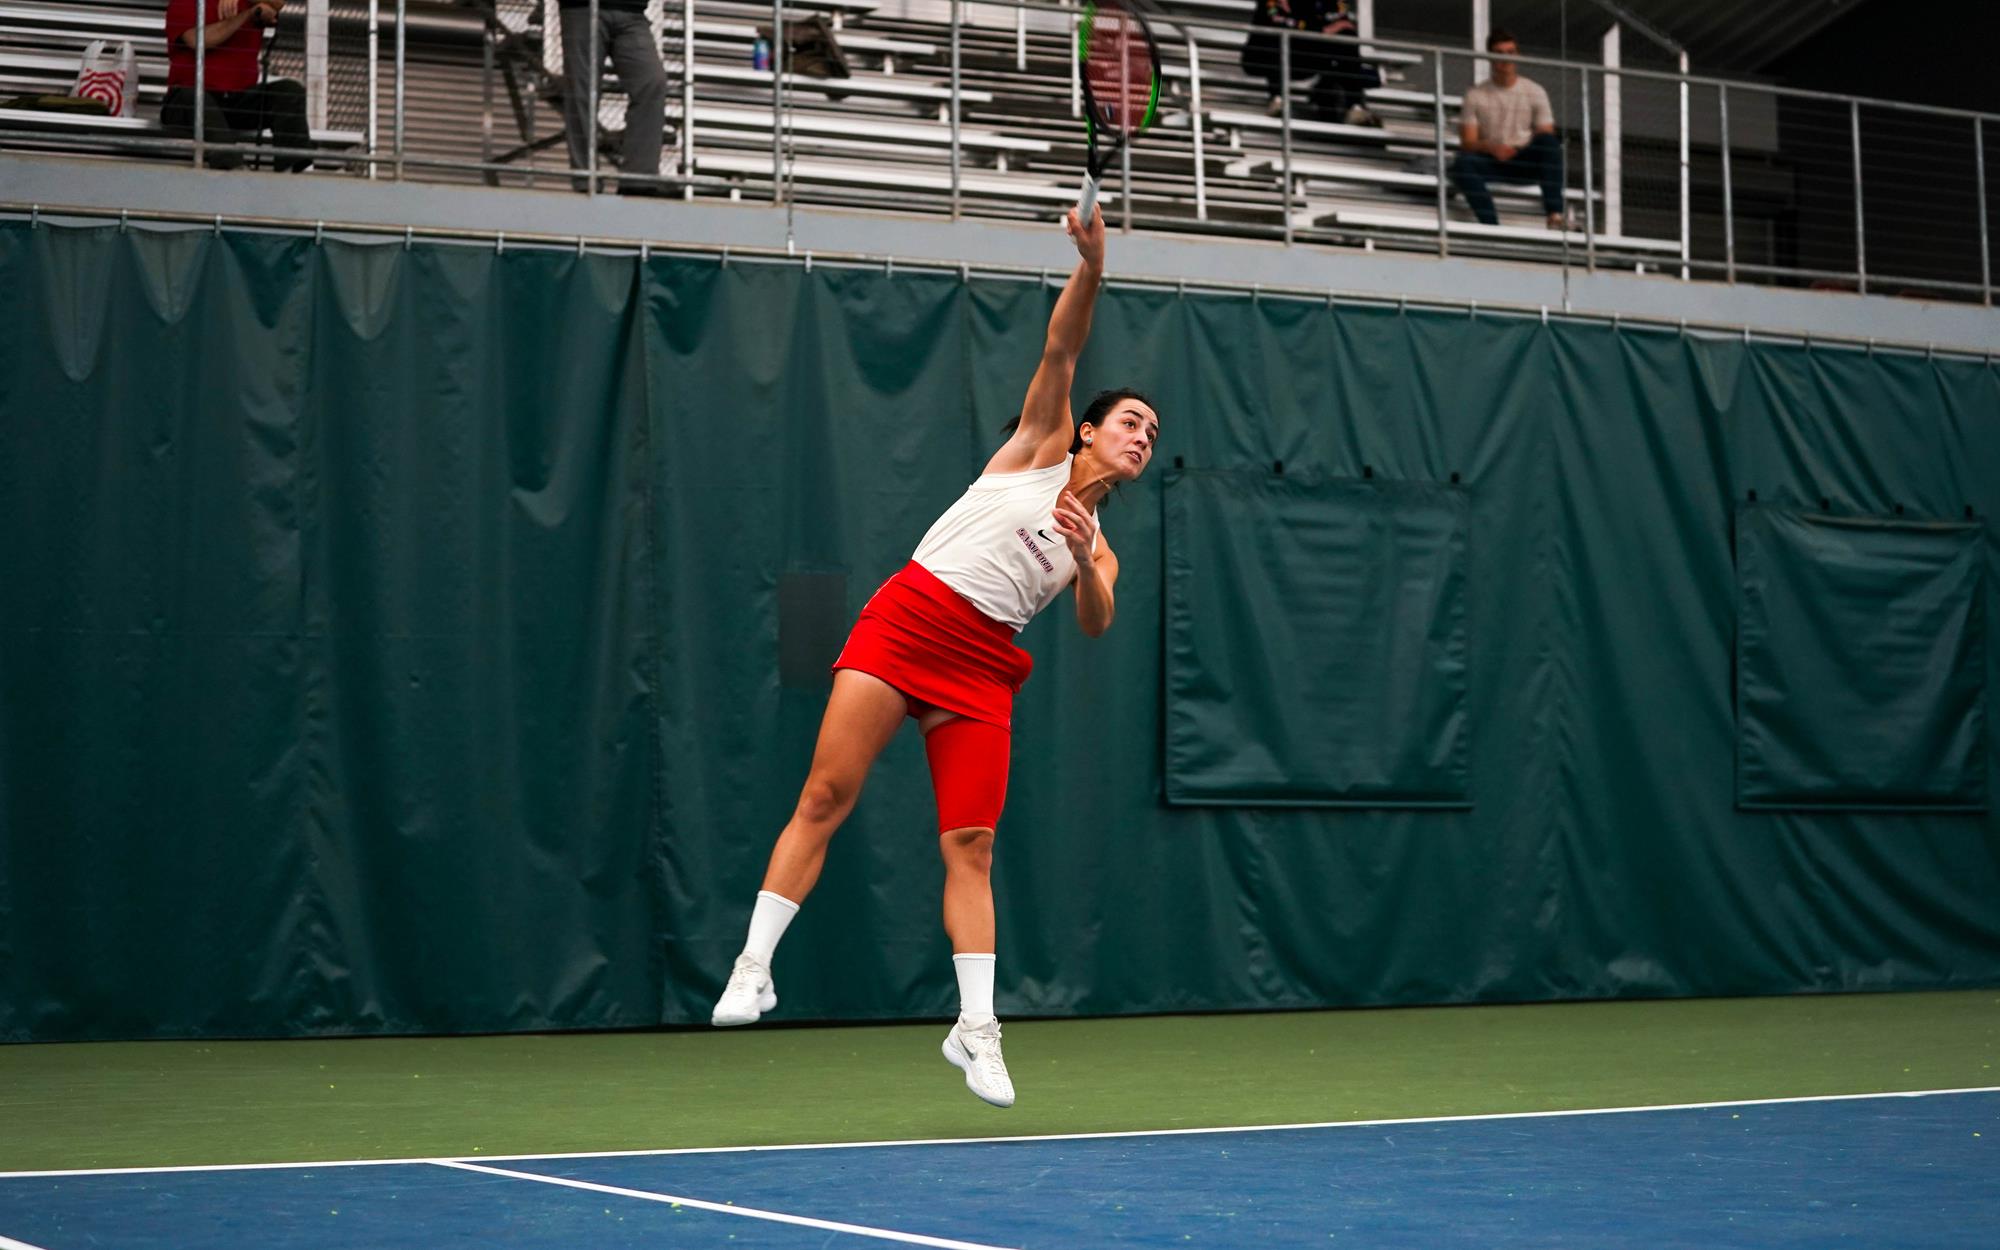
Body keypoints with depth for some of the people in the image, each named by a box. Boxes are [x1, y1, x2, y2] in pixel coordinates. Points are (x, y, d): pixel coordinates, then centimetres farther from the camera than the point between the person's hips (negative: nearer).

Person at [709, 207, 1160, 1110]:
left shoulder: (1099, 550, 19)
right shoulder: (1039, 447, 13)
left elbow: (1096, 625, 1)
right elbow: (1060, 349, 1)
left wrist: (1083, 567, -18)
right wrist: (1090, 268, -14)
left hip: (981, 669, 3)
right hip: (904, 619, -3)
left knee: (971, 844, -5)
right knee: (823, 800, -11)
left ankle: (975, 1028, -2)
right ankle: (755, 968, -6)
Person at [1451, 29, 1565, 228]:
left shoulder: (1535, 91, 8)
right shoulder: (1476, 94, 6)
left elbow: (1547, 141, 4)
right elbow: (1467, 143, 0)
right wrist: (1491, 148, -22)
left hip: (1525, 163, 1)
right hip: (1491, 160, 0)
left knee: (1548, 140, -31)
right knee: (1463, 163, -33)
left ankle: (1554, 216, -39)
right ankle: (1492, 226, -43)